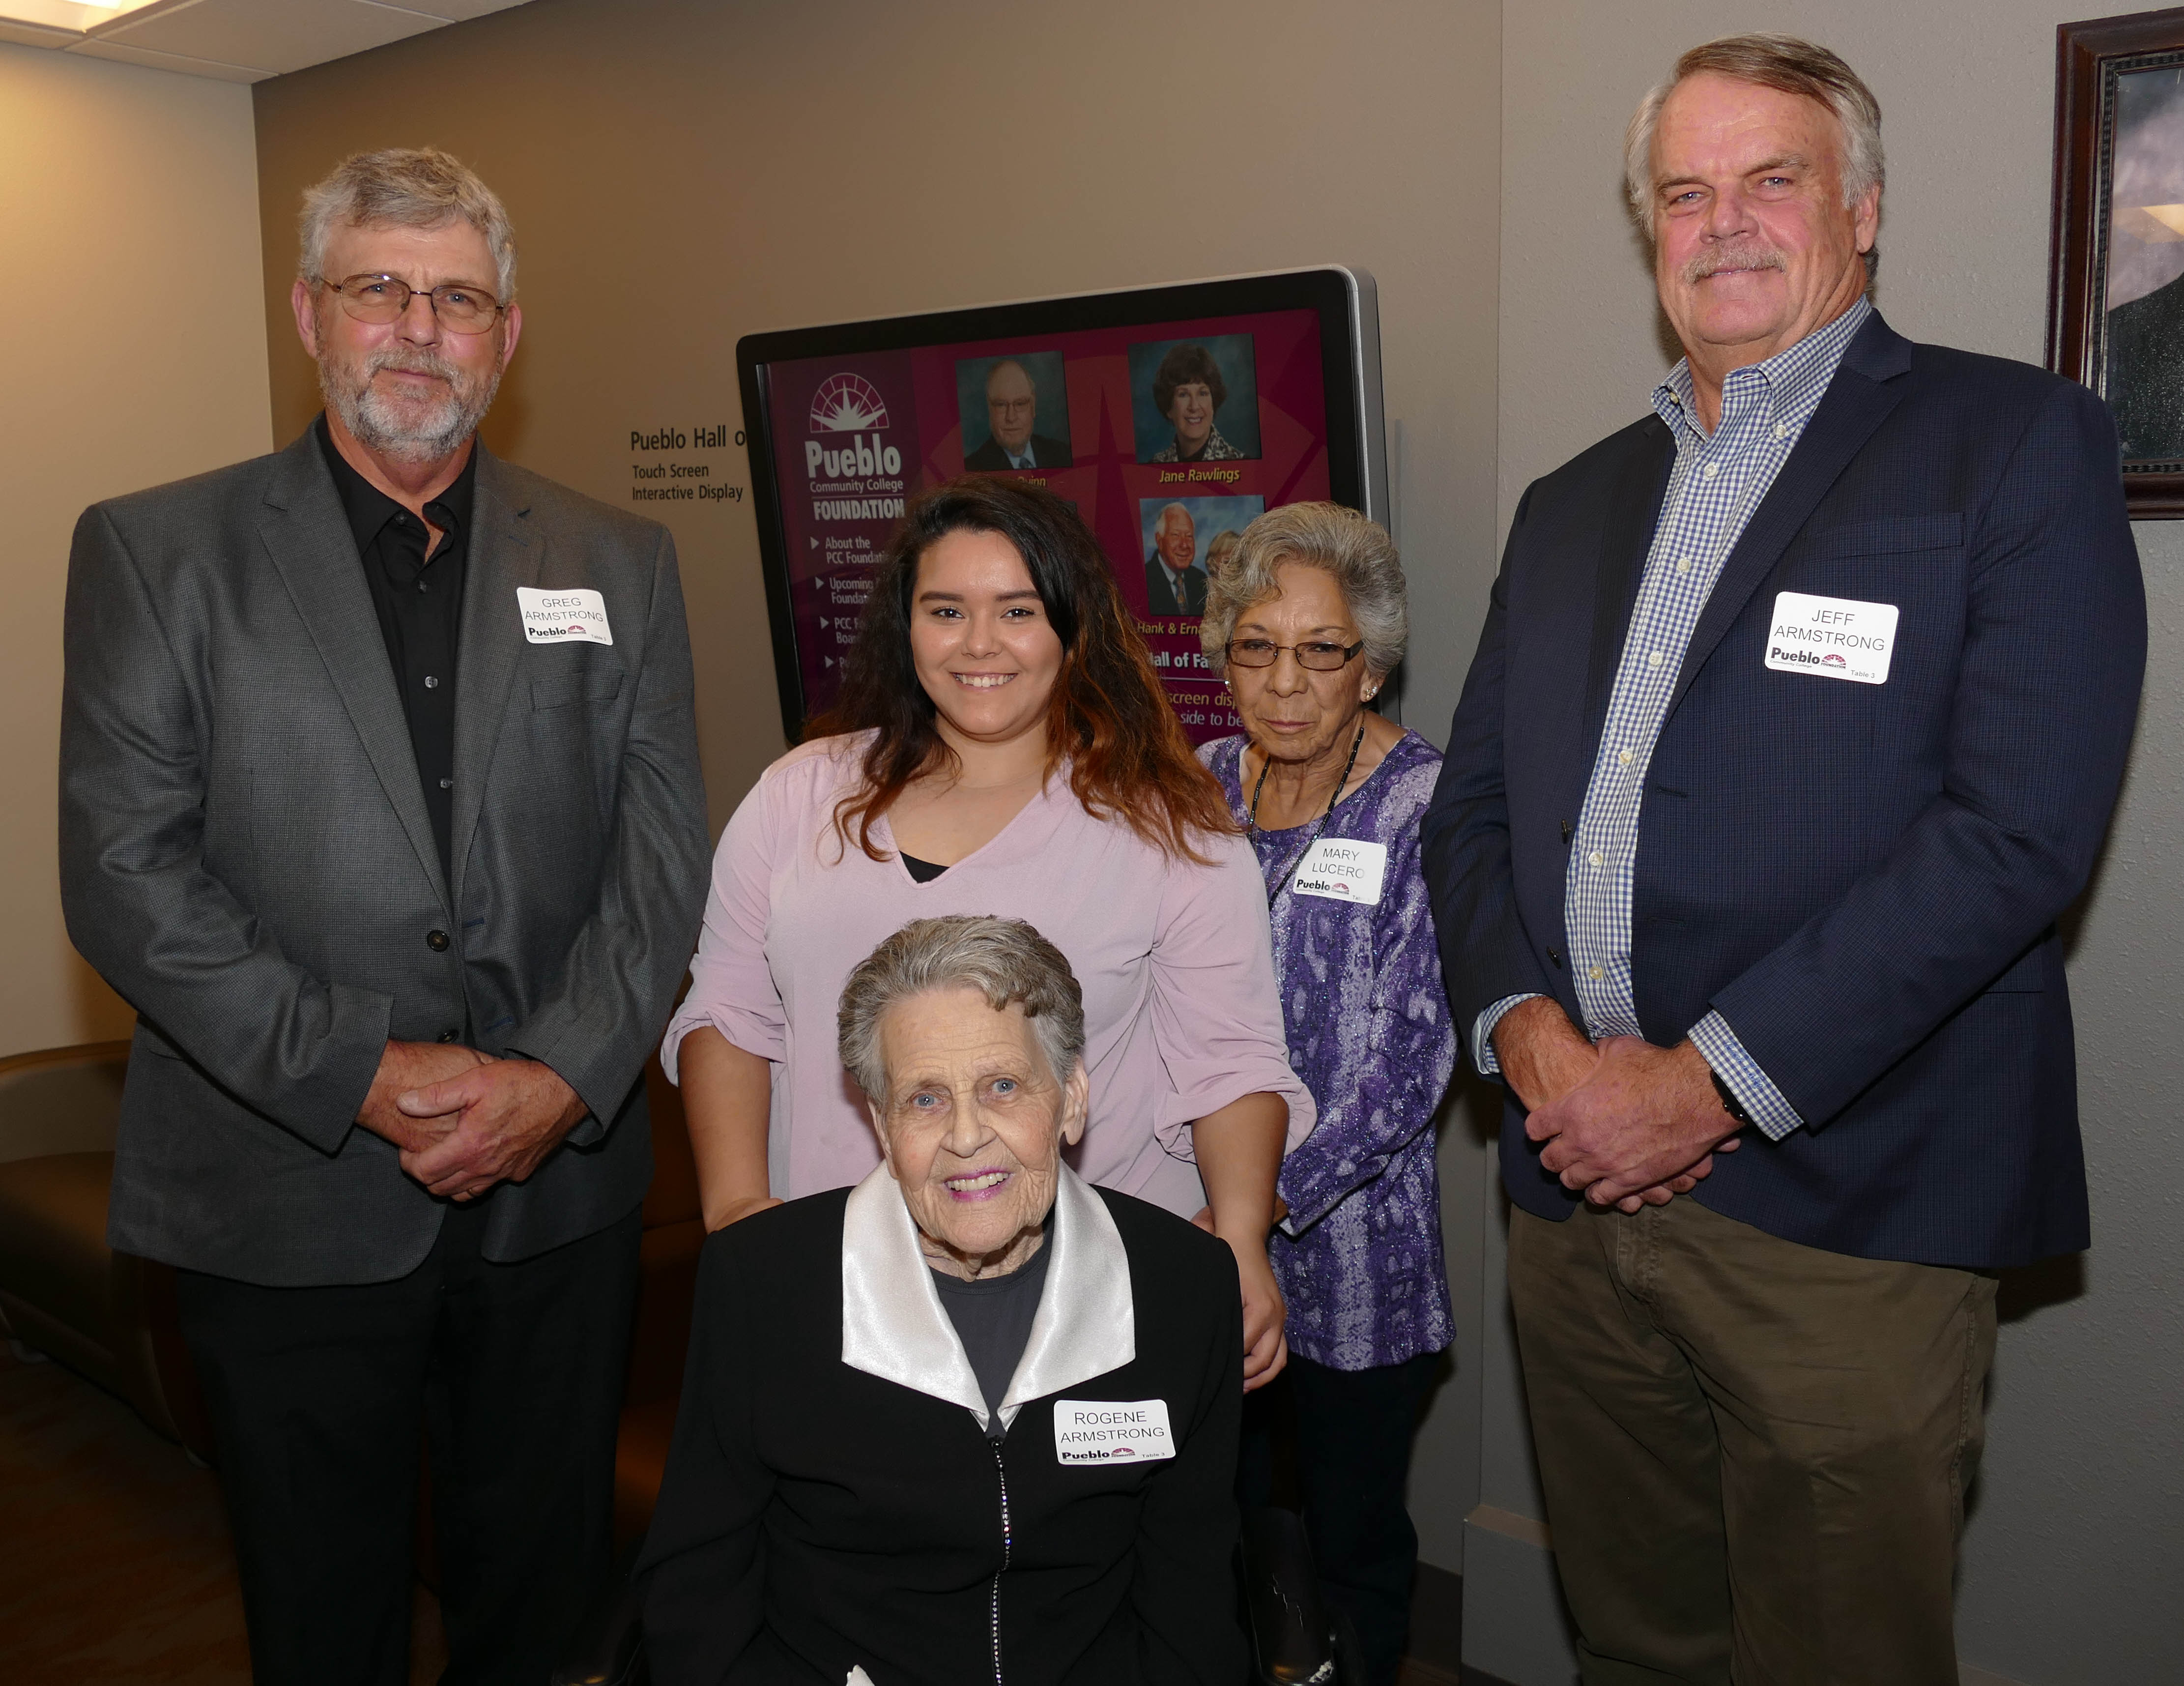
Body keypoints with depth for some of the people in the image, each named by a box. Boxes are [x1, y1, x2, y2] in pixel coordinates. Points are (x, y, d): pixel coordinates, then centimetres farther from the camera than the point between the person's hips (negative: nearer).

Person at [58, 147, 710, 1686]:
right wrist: (360, 1073, -15)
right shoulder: (153, 551, 0)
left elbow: (663, 854, 1)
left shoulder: (621, 565, 6)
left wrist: (564, 1078, -12)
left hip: (561, 1190, 2)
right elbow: (126, 872, -7)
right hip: (288, 1199, -1)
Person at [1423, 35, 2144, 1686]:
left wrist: (1709, 1084, -17)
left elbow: (2021, 826, -14)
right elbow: (1473, 804, 13)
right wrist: (1530, 1032, -6)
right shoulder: (1573, 502, 16)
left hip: (1844, 1216, -5)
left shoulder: (2019, 444, -2)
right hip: (1575, 1188, 5)